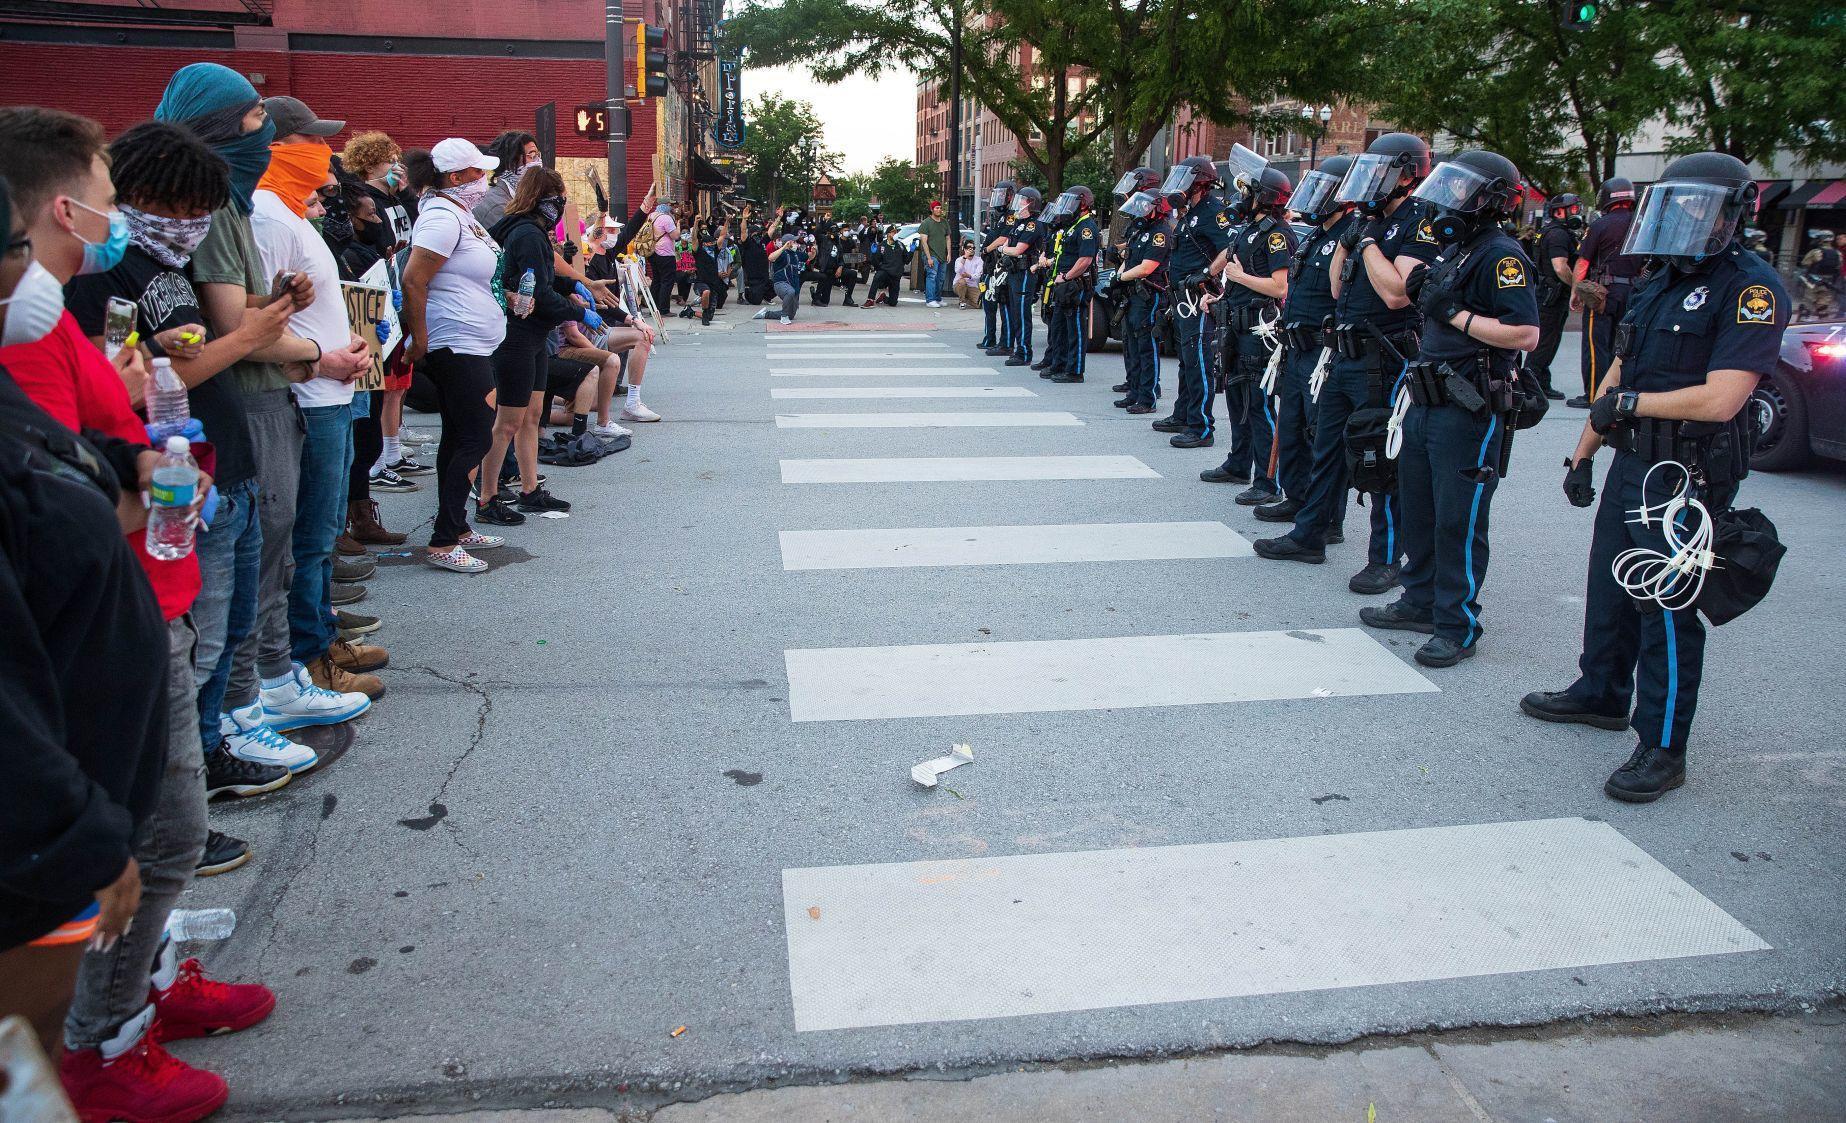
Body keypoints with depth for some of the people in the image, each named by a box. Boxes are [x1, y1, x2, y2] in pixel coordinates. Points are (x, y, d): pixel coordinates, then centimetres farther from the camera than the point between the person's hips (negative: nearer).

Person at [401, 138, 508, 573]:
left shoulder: (457, 211, 15)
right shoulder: (443, 216, -16)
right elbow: (413, 280, -22)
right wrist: (419, 341, -18)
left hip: (469, 345, 10)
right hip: (457, 345, -10)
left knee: (458, 437, 14)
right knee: (476, 439, -9)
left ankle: (457, 528, 24)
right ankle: (442, 544, -6)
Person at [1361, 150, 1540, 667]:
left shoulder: (1501, 255, -14)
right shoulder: (1456, 250, 15)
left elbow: (1526, 334, -23)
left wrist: (1454, 313, -20)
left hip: (1469, 411, -10)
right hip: (1427, 404, 10)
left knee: (1458, 522, -4)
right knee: (1419, 511, 17)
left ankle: (1457, 627, 5)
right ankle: (1420, 602, 30)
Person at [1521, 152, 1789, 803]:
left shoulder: (1750, 290, -14)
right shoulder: (1658, 282, 13)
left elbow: (1719, 400, -24)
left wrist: (1629, 403, -11)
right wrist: (1584, 452, 18)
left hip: (1686, 477, -9)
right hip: (1632, 462, 9)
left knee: (1666, 607, -5)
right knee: (1610, 586, 20)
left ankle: (1663, 749, 3)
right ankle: (1601, 694, 38)